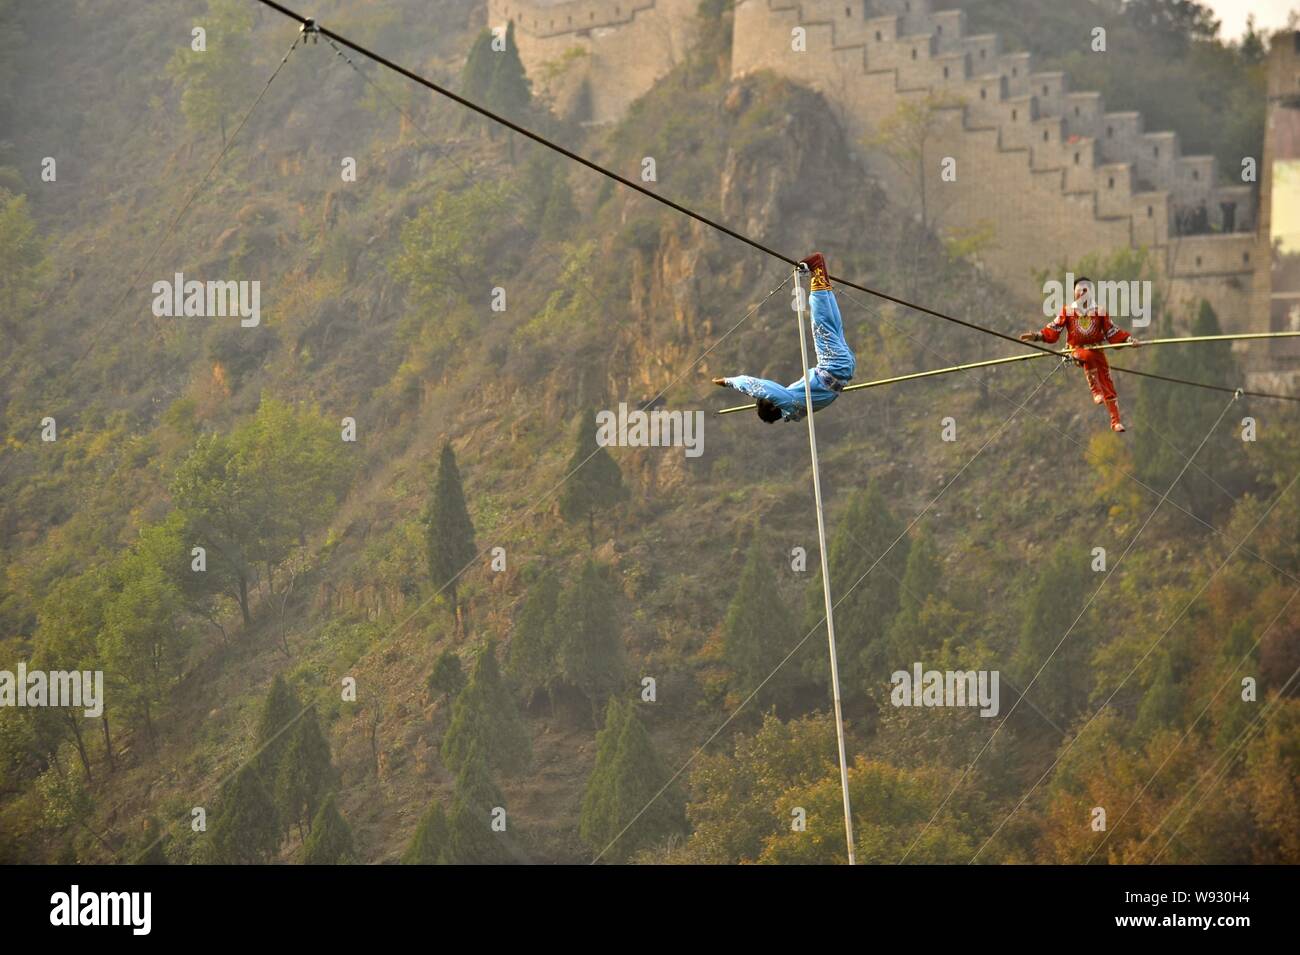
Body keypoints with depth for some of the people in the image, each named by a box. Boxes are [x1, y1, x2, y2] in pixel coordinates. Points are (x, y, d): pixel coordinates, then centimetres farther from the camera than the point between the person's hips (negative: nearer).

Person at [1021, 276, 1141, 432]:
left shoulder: (1099, 312, 9)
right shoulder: (1067, 311, 6)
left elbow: (1112, 332, 9)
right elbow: (1053, 331, 4)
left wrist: (1128, 339, -4)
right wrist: (1037, 336, -10)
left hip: (1096, 350, 2)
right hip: (1076, 349, -2)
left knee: (1108, 384, -9)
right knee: (1088, 356, -40)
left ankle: (1115, 421, -6)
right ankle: (1096, 392, -35)